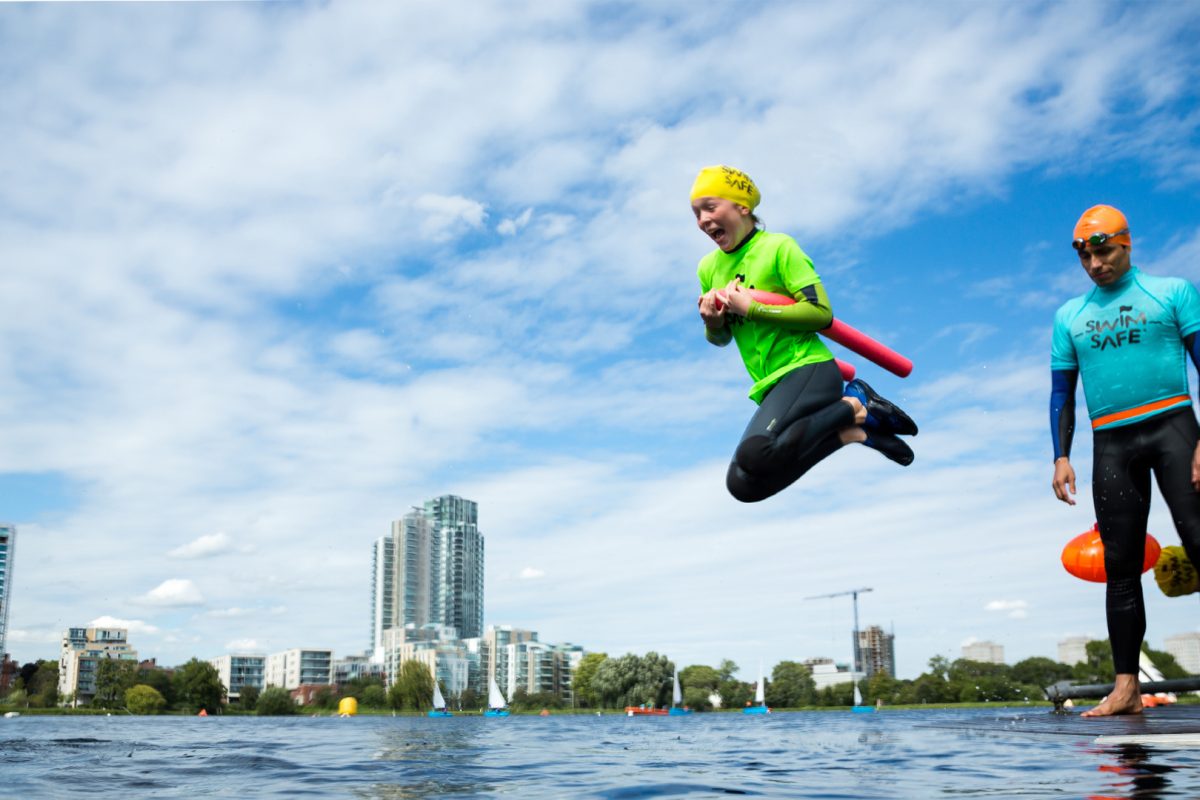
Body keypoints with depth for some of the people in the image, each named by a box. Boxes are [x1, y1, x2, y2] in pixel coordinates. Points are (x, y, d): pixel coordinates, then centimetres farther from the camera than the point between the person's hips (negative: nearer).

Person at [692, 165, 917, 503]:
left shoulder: (778, 247, -6)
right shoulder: (708, 268, 12)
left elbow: (821, 312, -15)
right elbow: (720, 339, 21)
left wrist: (750, 307, -15)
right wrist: (713, 323, -3)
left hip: (807, 370, -8)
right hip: (771, 388, 8)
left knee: (754, 454, -34)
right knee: (743, 484, -8)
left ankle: (853, 408, -10)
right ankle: (853, 431, 1)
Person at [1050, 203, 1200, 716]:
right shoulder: (1068, 317, 14)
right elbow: (1061, 394, 16)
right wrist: (1061, 457, 5)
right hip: (1110, 444, 3)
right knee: (1121, 566, 3)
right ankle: (1126, 687, 6)